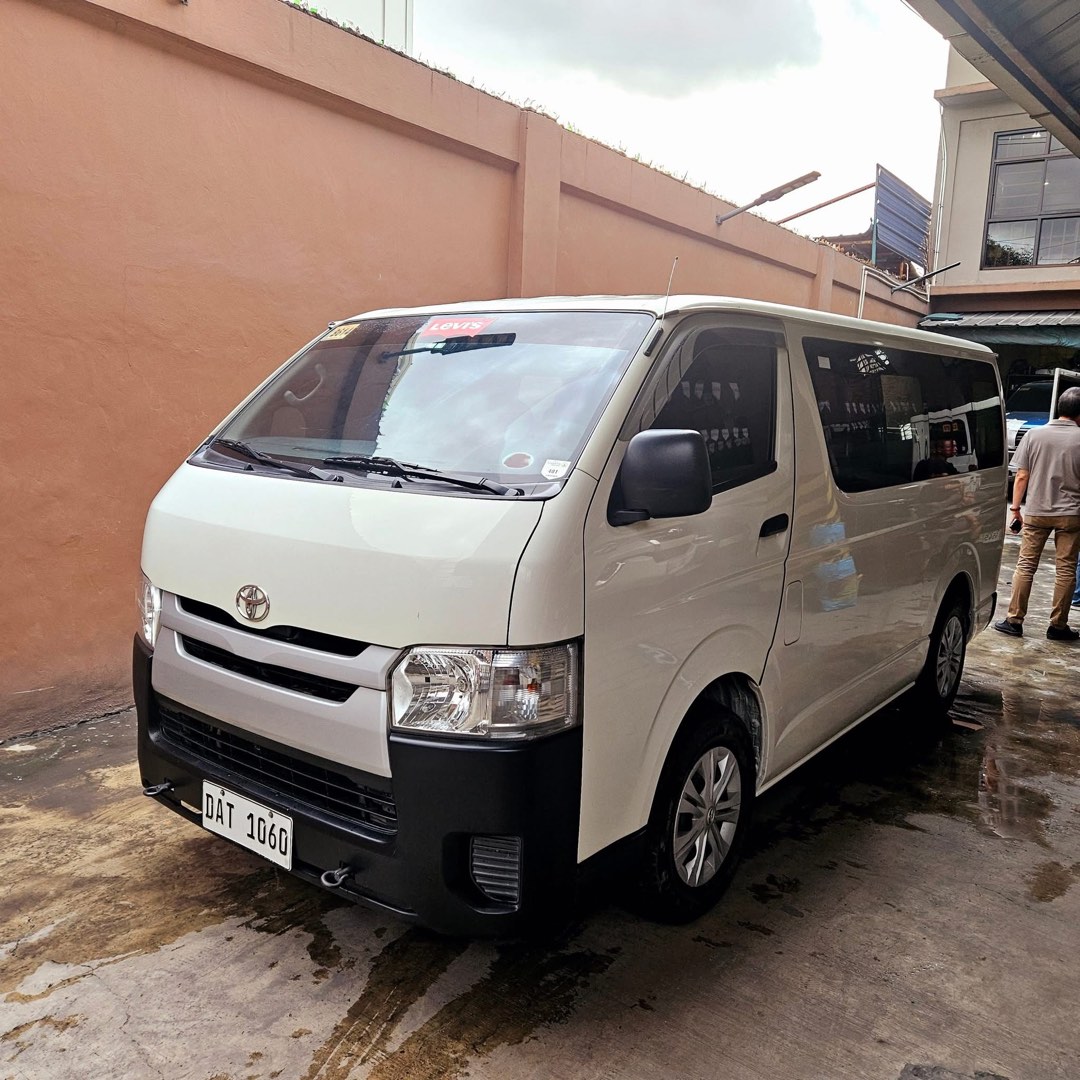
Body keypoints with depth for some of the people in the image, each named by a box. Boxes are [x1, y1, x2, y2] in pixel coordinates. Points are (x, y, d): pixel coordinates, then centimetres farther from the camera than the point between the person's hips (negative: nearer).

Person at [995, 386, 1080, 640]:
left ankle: (1014, 620, 7)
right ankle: (1058, 626, 10)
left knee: (1026, 565, 7)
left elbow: (1022, 476, -1)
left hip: (1036, 512, 1)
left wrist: (1015, 507, 7)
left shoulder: (1034, 434, -1)